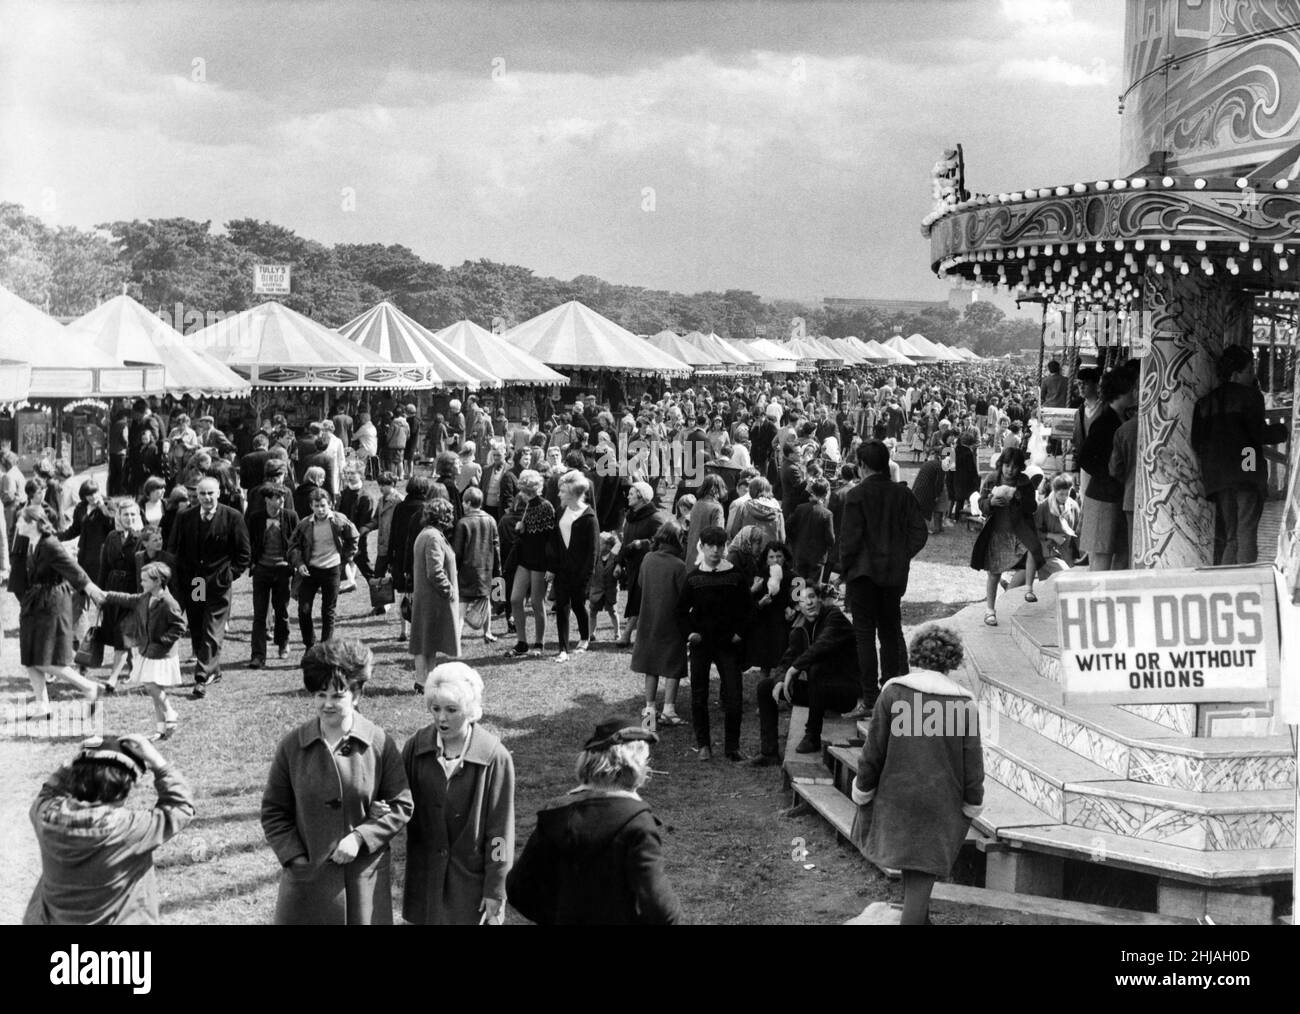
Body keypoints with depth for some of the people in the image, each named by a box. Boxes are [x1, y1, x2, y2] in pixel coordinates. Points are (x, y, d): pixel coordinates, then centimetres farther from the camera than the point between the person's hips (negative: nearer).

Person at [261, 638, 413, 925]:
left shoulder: (379, 744, -5)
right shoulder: (292, 747, -2)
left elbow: (401, 805, -1)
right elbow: (273, 810, 5)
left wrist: (360, 837, -13)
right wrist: (293, 856, -7)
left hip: (365, 878, 0)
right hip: (306, 877, 1)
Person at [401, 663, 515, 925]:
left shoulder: (495, 758, -14)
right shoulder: (416, 748, -4)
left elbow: (499, 829, -9)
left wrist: (495, 890, -7)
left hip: (472, 878, -3)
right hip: (426, 878, 3)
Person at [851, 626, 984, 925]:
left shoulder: (893, 692, -10)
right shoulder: (963, 703, -11)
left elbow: (873, 751, -5)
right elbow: (973, 763, -6)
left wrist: (862, 794, 7)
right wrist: (972, 806, 7)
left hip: (897, 798, 2)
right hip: (941, 805, -2)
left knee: (910, 863, 22)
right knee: (923, 875, 4)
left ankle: (921, 918, 38)